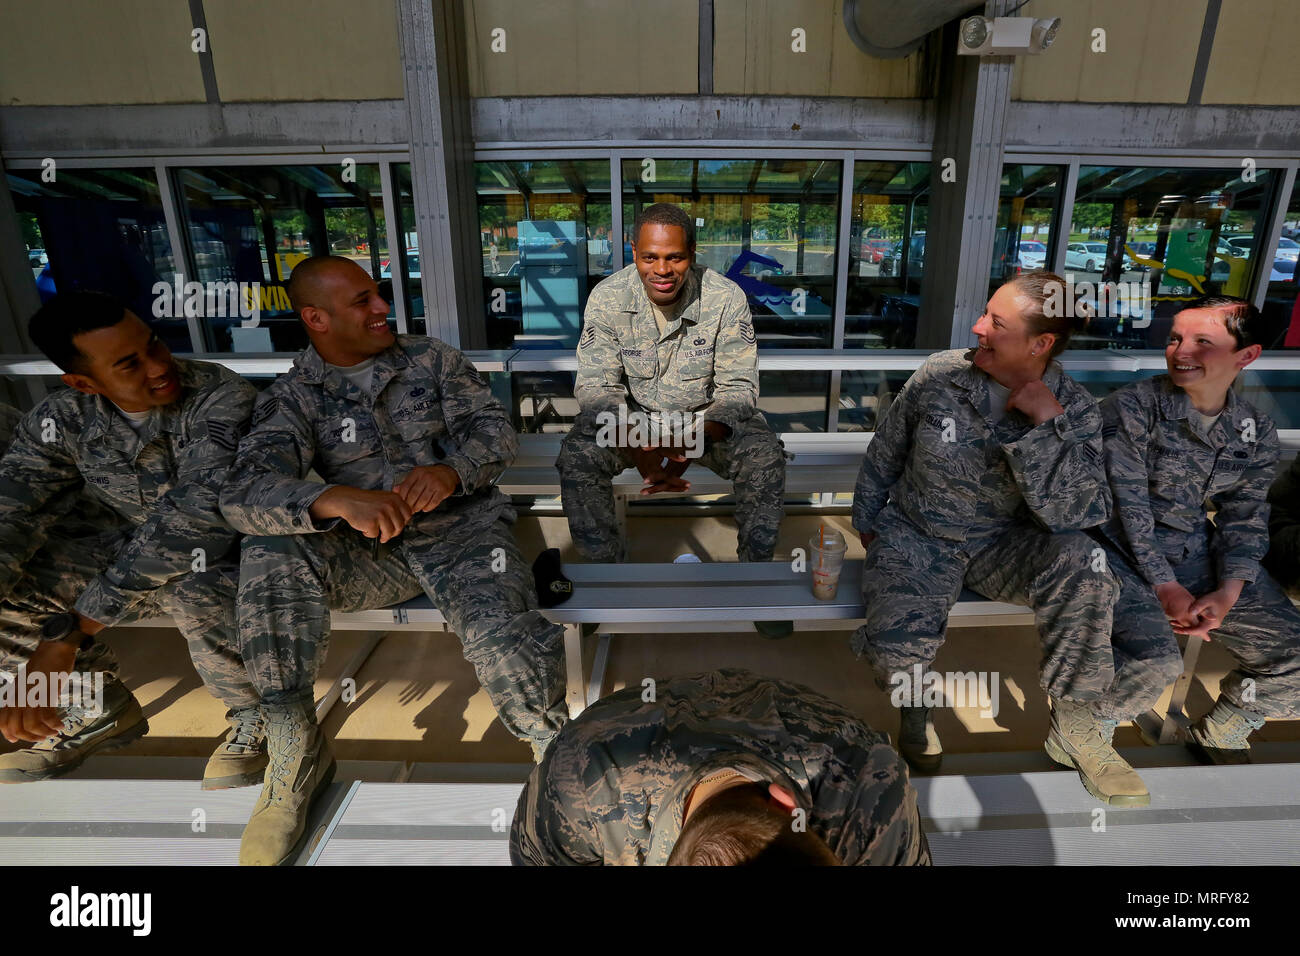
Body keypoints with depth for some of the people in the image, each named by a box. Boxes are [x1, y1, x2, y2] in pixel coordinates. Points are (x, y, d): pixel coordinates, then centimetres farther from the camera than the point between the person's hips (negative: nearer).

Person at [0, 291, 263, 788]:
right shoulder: (63, 417, -7)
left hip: (224, 544, -5)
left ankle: (253, 715, -9)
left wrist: (67, 632, -36)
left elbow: (199, 510, -35)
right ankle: (101, 707, 11)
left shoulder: (221, 397, -24)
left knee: (198, 588, -38)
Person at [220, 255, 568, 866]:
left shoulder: (433, 359, 9)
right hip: (369, 549, 2)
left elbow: (495, 428, 0)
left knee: (502, 638, -30)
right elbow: (244, 494, -13)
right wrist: (336, 500, -35)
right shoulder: (291, 397, 3)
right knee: (270, 552, -26)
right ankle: (295, 759, -11)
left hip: (461, 529, -1)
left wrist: (450, 471, -23)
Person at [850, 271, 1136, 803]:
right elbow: (884, 454, 6)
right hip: (914, 537, -1)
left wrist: (1047, 424, -26)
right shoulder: (940, 374, -8)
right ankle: (914, 700, 14)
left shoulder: (1074, 408, -7)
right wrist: (868, 525, 9)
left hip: (1001, 542, 1)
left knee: (1077, 563, -32)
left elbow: (1078, 514, -19)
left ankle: (1072, 725, -9)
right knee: (898, 648, -27)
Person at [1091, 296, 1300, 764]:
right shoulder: (1131, 407, -11)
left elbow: (1244, 517, 7)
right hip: (1124, 549, -6)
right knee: (1154, 658, -28)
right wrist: (1165, 586, -18)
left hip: (1196, 550, 6)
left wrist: (1228, 592, -10)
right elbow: (1127, 505, -14)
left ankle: (1219, 734, 25)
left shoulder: (1256, 432, 6)